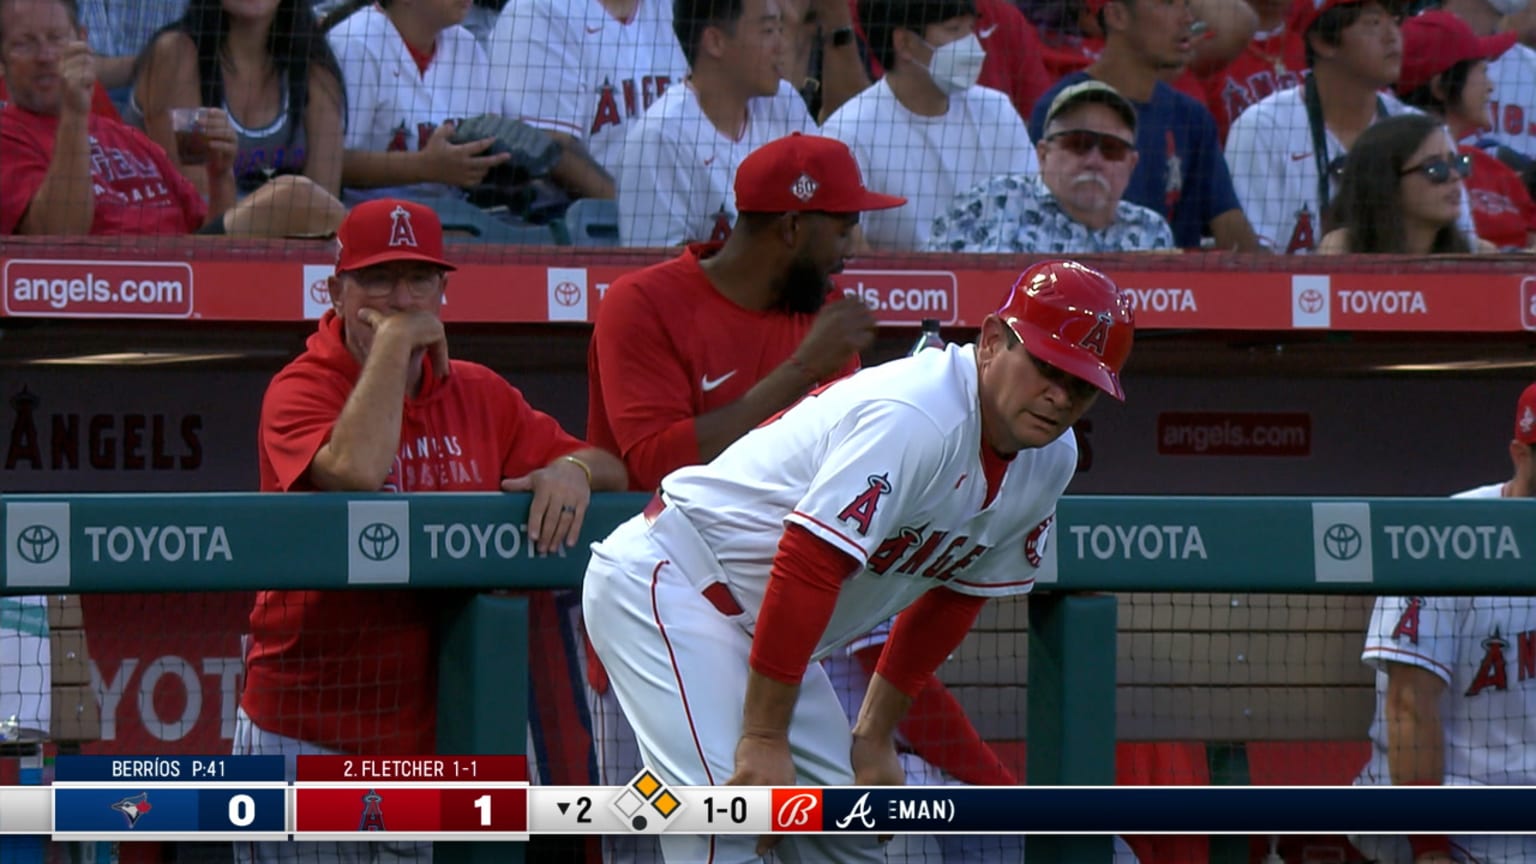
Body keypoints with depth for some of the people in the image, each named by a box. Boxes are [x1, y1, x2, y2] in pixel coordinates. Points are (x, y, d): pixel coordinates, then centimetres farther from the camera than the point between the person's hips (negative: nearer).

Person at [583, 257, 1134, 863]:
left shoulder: (1050, 461, 1)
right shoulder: (913, 419, -29)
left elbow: (954, 597, 13)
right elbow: (804, 569, -31)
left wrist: (875, 734, 11)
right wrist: (763, 738, -28)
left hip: (762, 629, 10)